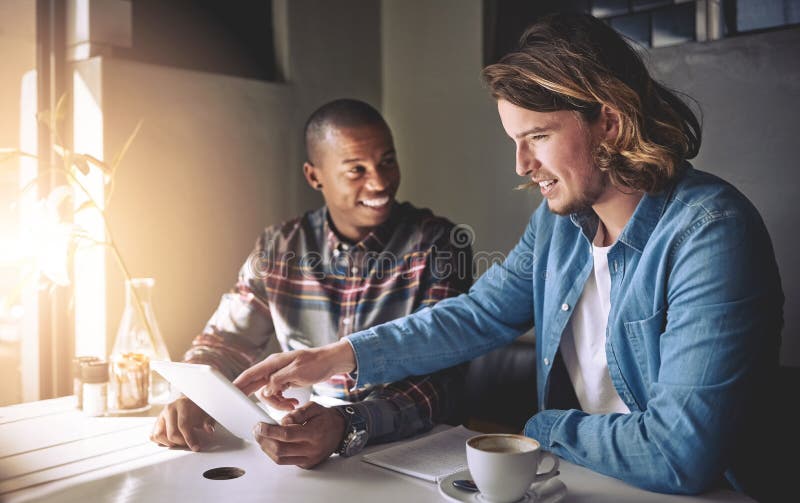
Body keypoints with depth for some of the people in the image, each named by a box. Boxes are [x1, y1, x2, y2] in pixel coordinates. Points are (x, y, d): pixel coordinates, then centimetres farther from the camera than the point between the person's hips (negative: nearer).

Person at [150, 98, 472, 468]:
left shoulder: (438, 245, -8)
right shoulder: (278, 248, 3)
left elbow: (437, 381, -16)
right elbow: (226, 341, 10)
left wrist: (348, 426, -34)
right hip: (298, 443, 2)